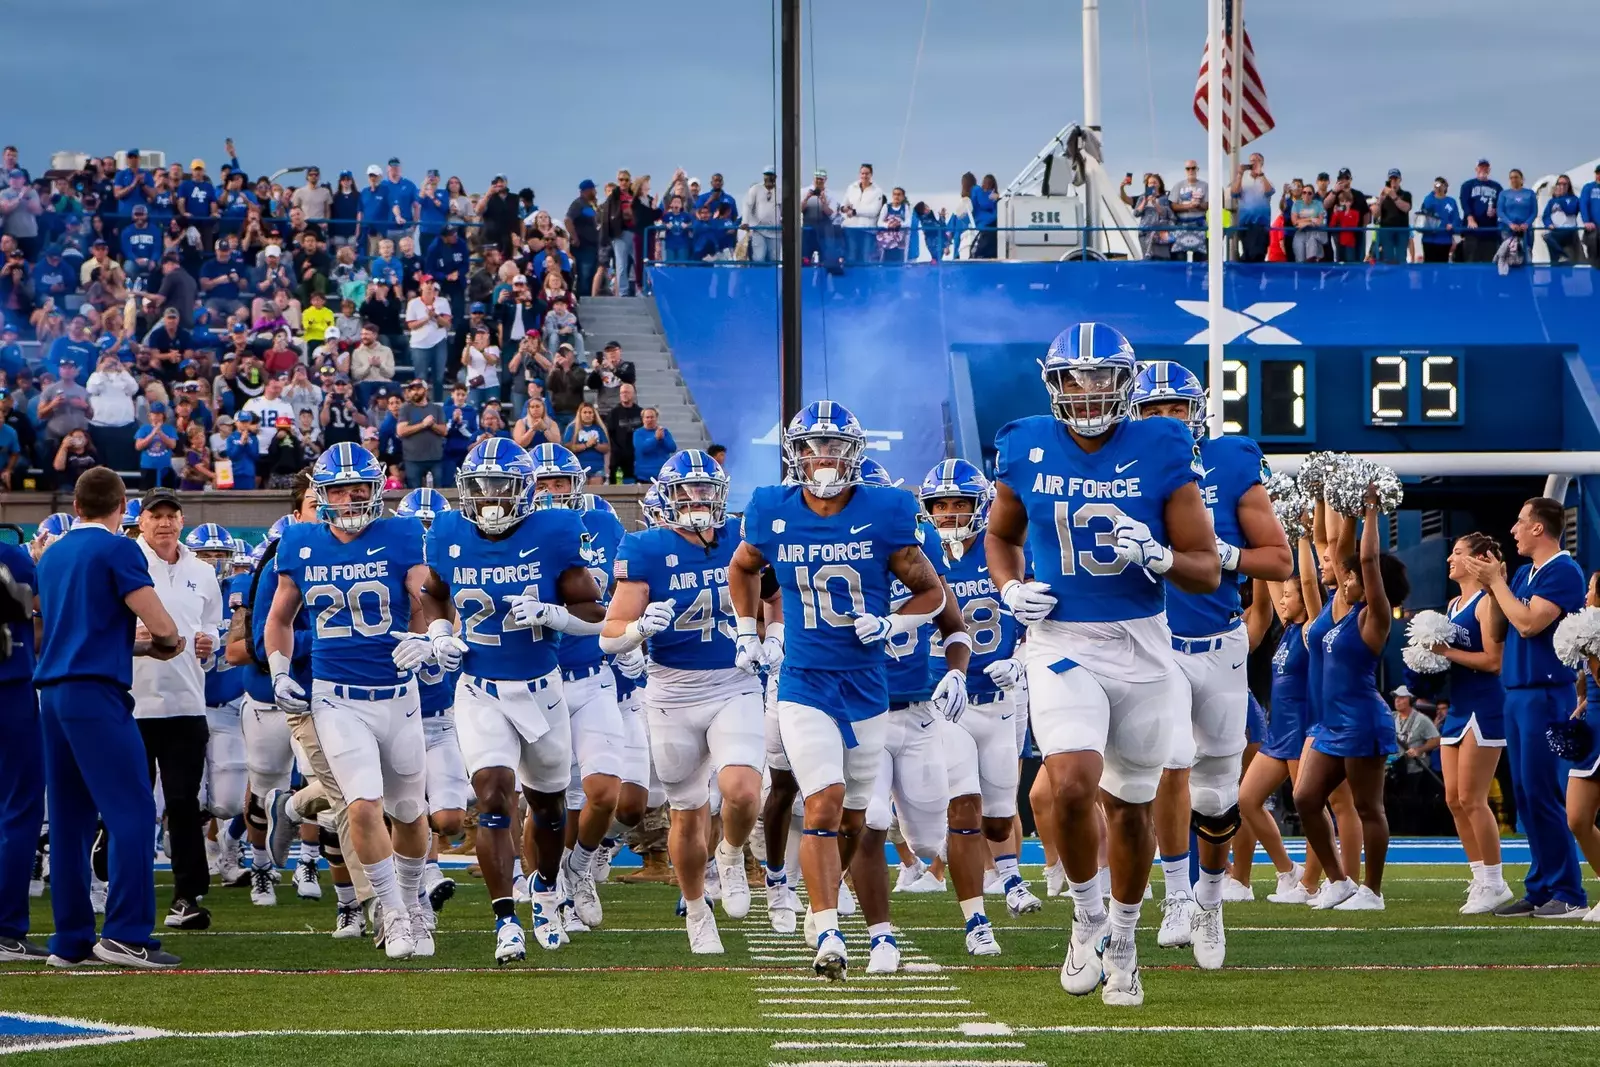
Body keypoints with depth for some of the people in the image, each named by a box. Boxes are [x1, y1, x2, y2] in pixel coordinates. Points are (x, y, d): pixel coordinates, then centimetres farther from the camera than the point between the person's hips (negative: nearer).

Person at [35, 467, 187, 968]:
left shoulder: (52, 555, 17)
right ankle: (125, 934, -16)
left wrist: (143, 645, 21)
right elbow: (161, 625, -8)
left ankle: (70, 938, 10)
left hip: (52, 690, 8)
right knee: (131, 811, -9)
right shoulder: (117, 550, -6)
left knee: (70, 818, 9)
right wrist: (166, 643, 15)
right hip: (95, 691, -8)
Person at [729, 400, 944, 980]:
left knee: (852, 817, 11)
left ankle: (821, 903, 35)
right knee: (824, 804, -17)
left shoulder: (885, 515, -5)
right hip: (804, 686, -1)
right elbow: (742, 568, 21)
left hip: (867, 687, 1)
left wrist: (890, 625, -11)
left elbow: (931, 591, 5)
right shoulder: (771, 513, -1)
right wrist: (746, 633, 15)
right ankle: (827, 933, -18)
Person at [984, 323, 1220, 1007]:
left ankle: (1122, 942, 34)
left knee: (1129, 807, 12)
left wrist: (1155, 555, -22)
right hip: (1061, 643, 0)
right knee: (1073, 785, -23)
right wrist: (1011, 590, 0)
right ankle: (1087, 917, 0)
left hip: (1141, 646, 0)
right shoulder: (1028, 449, 0)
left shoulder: (1162, 452, -5)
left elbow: (1208, 572, -2)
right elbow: (999, 536, 20)